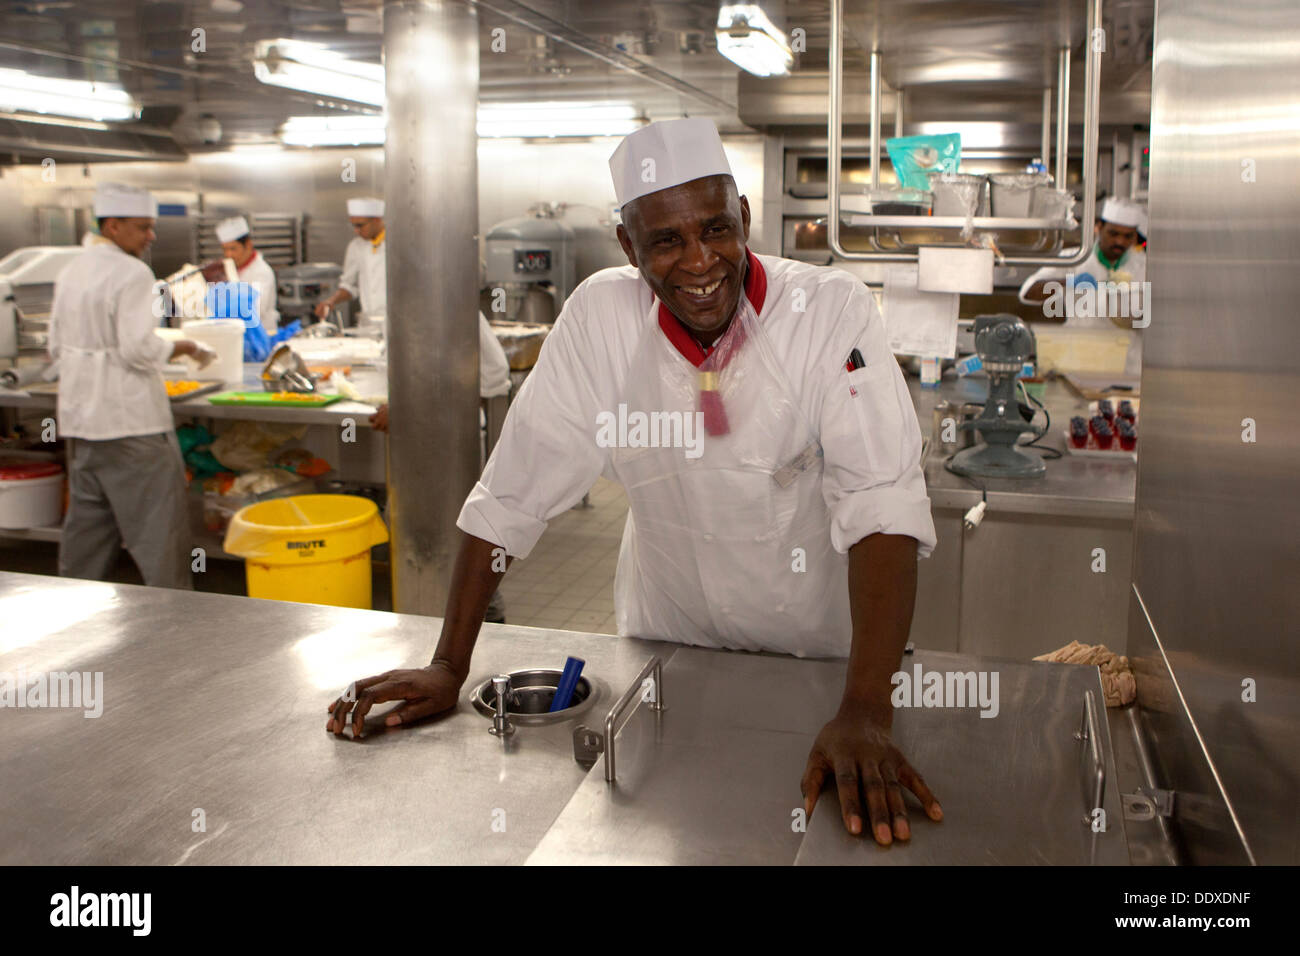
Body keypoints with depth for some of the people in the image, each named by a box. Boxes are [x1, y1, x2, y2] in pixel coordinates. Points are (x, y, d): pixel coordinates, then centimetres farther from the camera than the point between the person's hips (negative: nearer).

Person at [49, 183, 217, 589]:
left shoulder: (71, 272, 12)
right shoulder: (131, 273, -13)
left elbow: (57, 346, 15)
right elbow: (140, 350, -20)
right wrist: (180, 348, -3)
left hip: (80, 415, 9)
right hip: (128, 418, -9)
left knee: (87, 516, 17)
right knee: (157, 519, -3)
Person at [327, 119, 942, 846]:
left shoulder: (834, 311, -20)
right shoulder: (599, 315, -14)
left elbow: (881, 504, -29)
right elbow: (512, 493, -11)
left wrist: (866, 714, -39)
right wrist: (449, 668, -13)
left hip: (822, 658, -1)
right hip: (669, 650, 2)